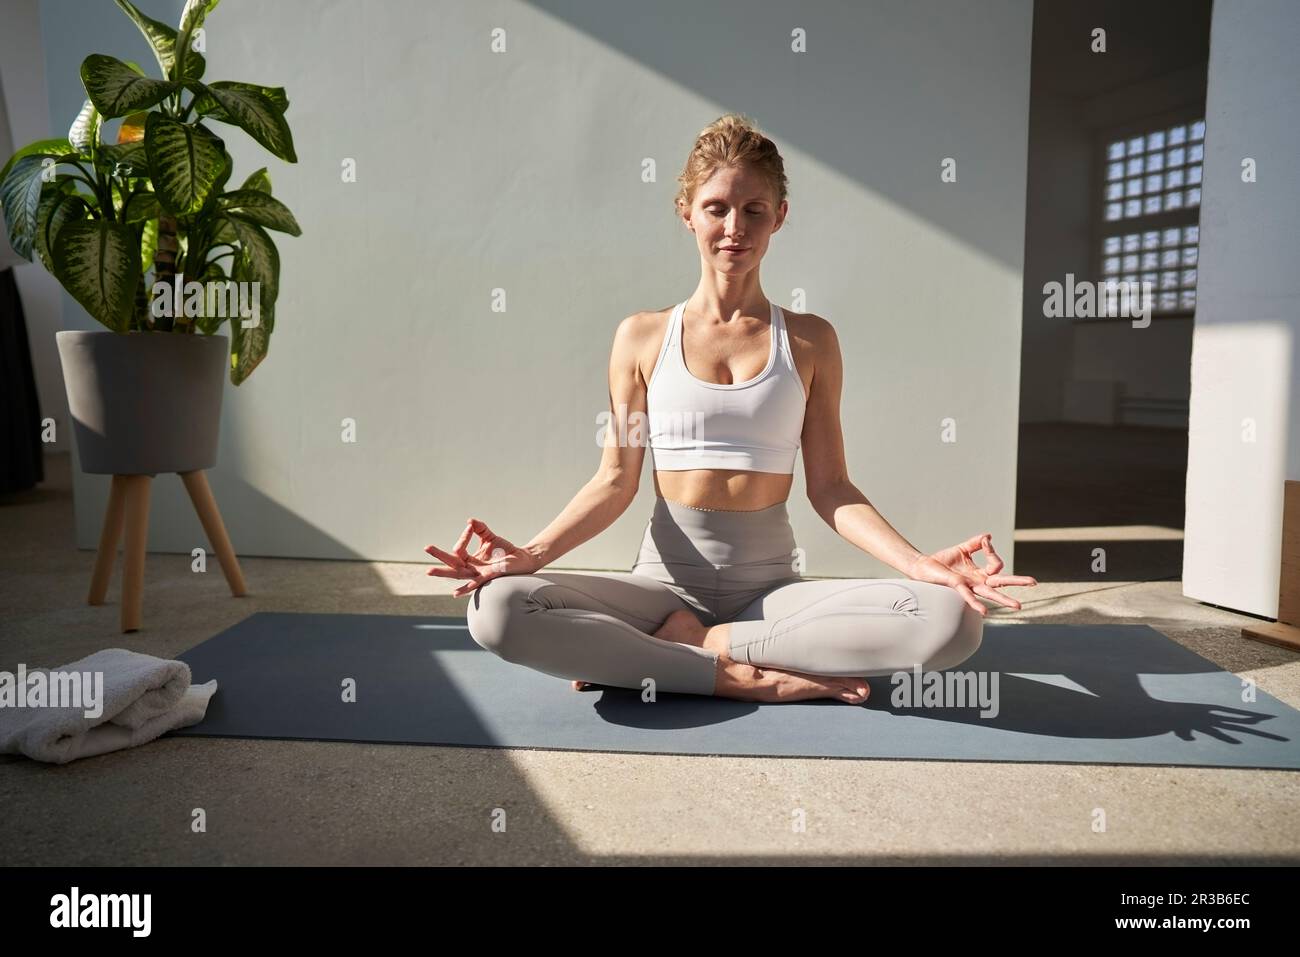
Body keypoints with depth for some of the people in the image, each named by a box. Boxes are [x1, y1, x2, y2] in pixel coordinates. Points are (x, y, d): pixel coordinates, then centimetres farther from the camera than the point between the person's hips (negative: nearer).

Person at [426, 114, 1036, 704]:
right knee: (497, 608, -26)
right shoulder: (642, 337, 4)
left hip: (771, 587, 1)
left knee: (952, 619, -25)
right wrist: (532, 553, -13)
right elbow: (616, 481, 2)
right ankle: (744, 678, -20)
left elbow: (829, 487, 3)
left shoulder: (811, 342, 6)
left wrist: (918, 563, -13)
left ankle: (695, 644, -15)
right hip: (666, 579, 0)